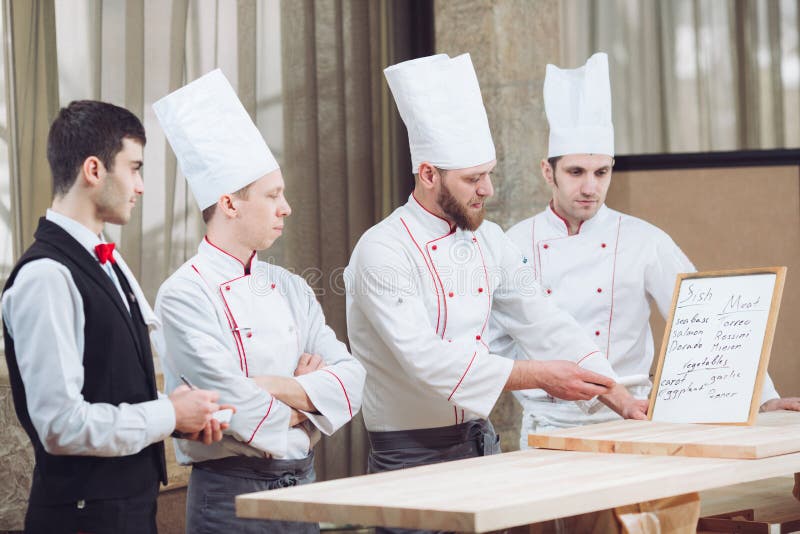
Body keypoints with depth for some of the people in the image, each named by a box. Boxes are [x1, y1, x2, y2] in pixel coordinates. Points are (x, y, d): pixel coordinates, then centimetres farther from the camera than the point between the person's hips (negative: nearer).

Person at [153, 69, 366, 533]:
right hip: (230, 492, -6)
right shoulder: (185, 295, -11)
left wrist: (277, 386, -13)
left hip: (300, 482, 6)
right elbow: (232, 406, -20)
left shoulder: (290, 288, 10)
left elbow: (350, 381, 3)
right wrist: (305, 395, -2)